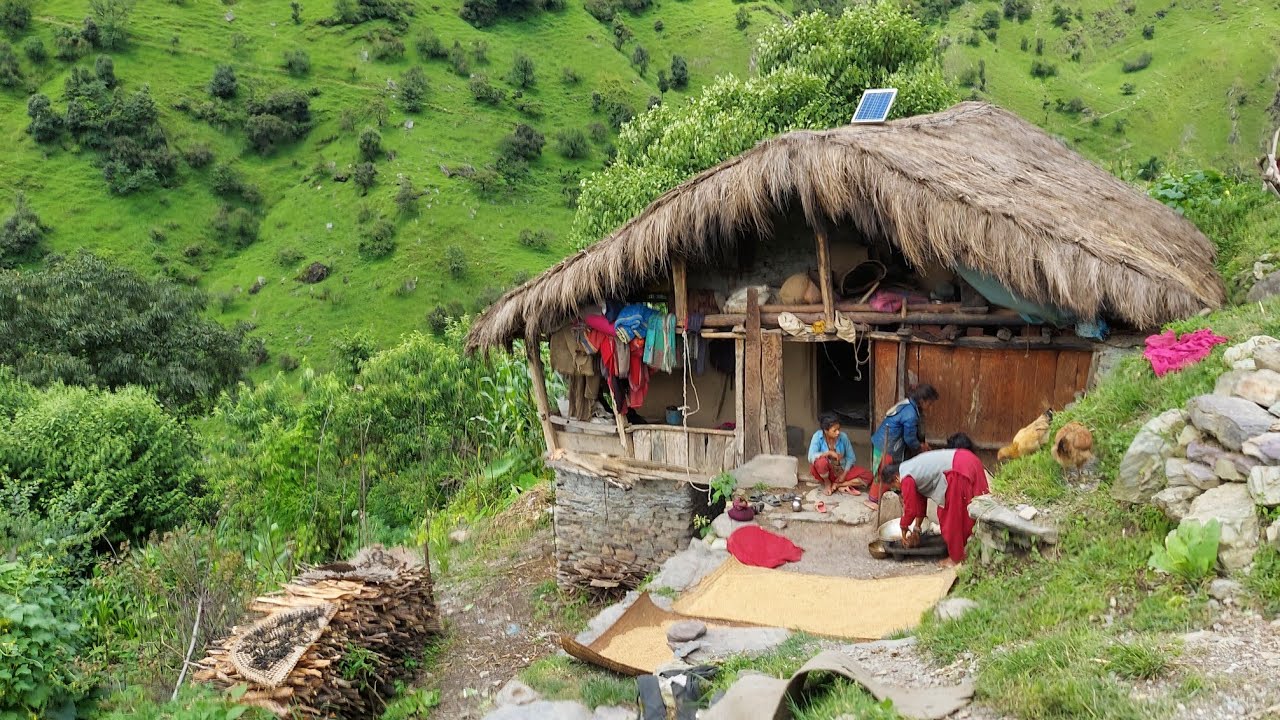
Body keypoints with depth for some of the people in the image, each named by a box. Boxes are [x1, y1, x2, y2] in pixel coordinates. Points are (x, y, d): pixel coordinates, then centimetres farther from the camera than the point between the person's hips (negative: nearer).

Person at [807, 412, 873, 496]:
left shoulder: (843, 437, -12)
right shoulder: (818, 436, -20)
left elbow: (851, 457, -3)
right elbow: (811, 457, -30)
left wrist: (844, 474, -13)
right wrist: (829, 453, -36)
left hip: (841, 470, 3)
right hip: (825, 471, -3)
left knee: (867, 475, -15)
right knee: (822, 461, -39)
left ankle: (837, 485, -11)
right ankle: (827, 483, -8)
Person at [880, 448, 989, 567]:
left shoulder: (906, 478, -4)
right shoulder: (912, 469, 23)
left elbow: (910, 509, 2)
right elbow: (920, 501, 29)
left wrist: (904, 531, 18)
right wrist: (916, 528, 33)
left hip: (959, 471, -9)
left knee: (953, 516, 4)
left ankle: (956, 557, 13)